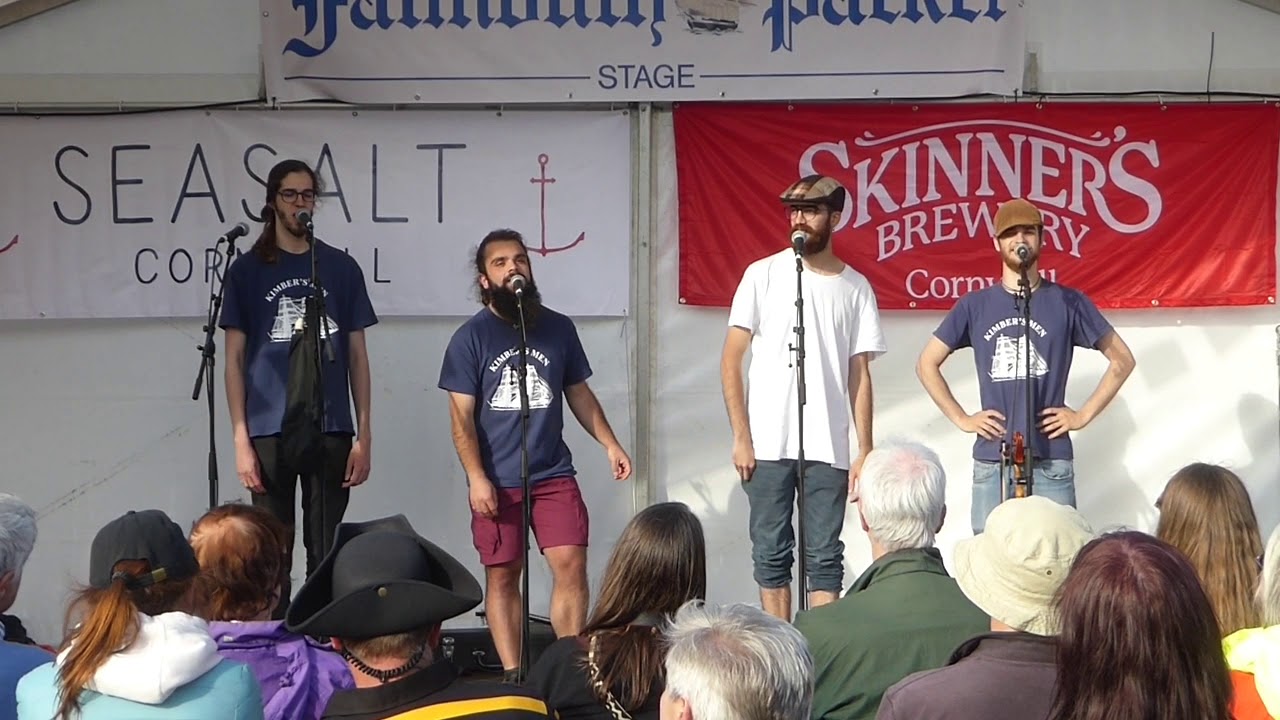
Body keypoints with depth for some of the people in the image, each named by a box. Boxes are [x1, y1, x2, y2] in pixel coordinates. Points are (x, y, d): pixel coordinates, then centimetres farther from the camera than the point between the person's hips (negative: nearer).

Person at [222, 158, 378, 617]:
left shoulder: (341, 268, 10)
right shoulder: (248, 270, 6)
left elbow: (357, 355, 10)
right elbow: (235, 358, 4)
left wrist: (364, 435, 2)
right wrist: (241, 439, -5)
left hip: (331, 430, 1)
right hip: (269, 432, -1)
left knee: (326, 553, 4)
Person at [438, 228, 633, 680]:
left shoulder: (559, 329, 7)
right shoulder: (470, 338, -2)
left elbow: (579, 393, 17)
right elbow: (461, 416, -5)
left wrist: (609, 443, 7)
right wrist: (477, 478, -13)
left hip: (554, 474, 2)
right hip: (498, 481, -2)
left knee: (571, 565, -8)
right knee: (502, 576, 4)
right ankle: (513, 674, 11)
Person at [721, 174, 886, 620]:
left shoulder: (855, 287, 7)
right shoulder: (763, 274, 2)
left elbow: (859, 375, 7)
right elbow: (730, 360, 1)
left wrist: (865, 450, 0)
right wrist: (741, 437, -6)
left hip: (828, 448, 1)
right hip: (767, 445, -1)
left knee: (824, 558, 2)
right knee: (771, 554, 4)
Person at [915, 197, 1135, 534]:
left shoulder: (1067, 303, 4)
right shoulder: (975, 306, 7)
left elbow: (1122, 359, 9)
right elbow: (927, 364, 14)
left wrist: (1084, 415, 2)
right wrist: (961, 418, 5)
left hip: (1051, 461, -1)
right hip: (991, 461, 1)